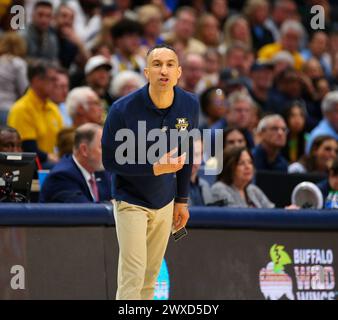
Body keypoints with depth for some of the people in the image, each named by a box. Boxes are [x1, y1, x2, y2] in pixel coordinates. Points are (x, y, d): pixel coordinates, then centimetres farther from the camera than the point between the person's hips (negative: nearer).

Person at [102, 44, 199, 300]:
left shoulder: (190, 105, -7)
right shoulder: (123, 110, -21)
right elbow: (110, 161, -13)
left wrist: (182, 199, 12)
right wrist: (155, 168, -25)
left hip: (165, 202, 5)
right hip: (131, 202, -4)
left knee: (151, 276, 10)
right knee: (132, 278, -12)